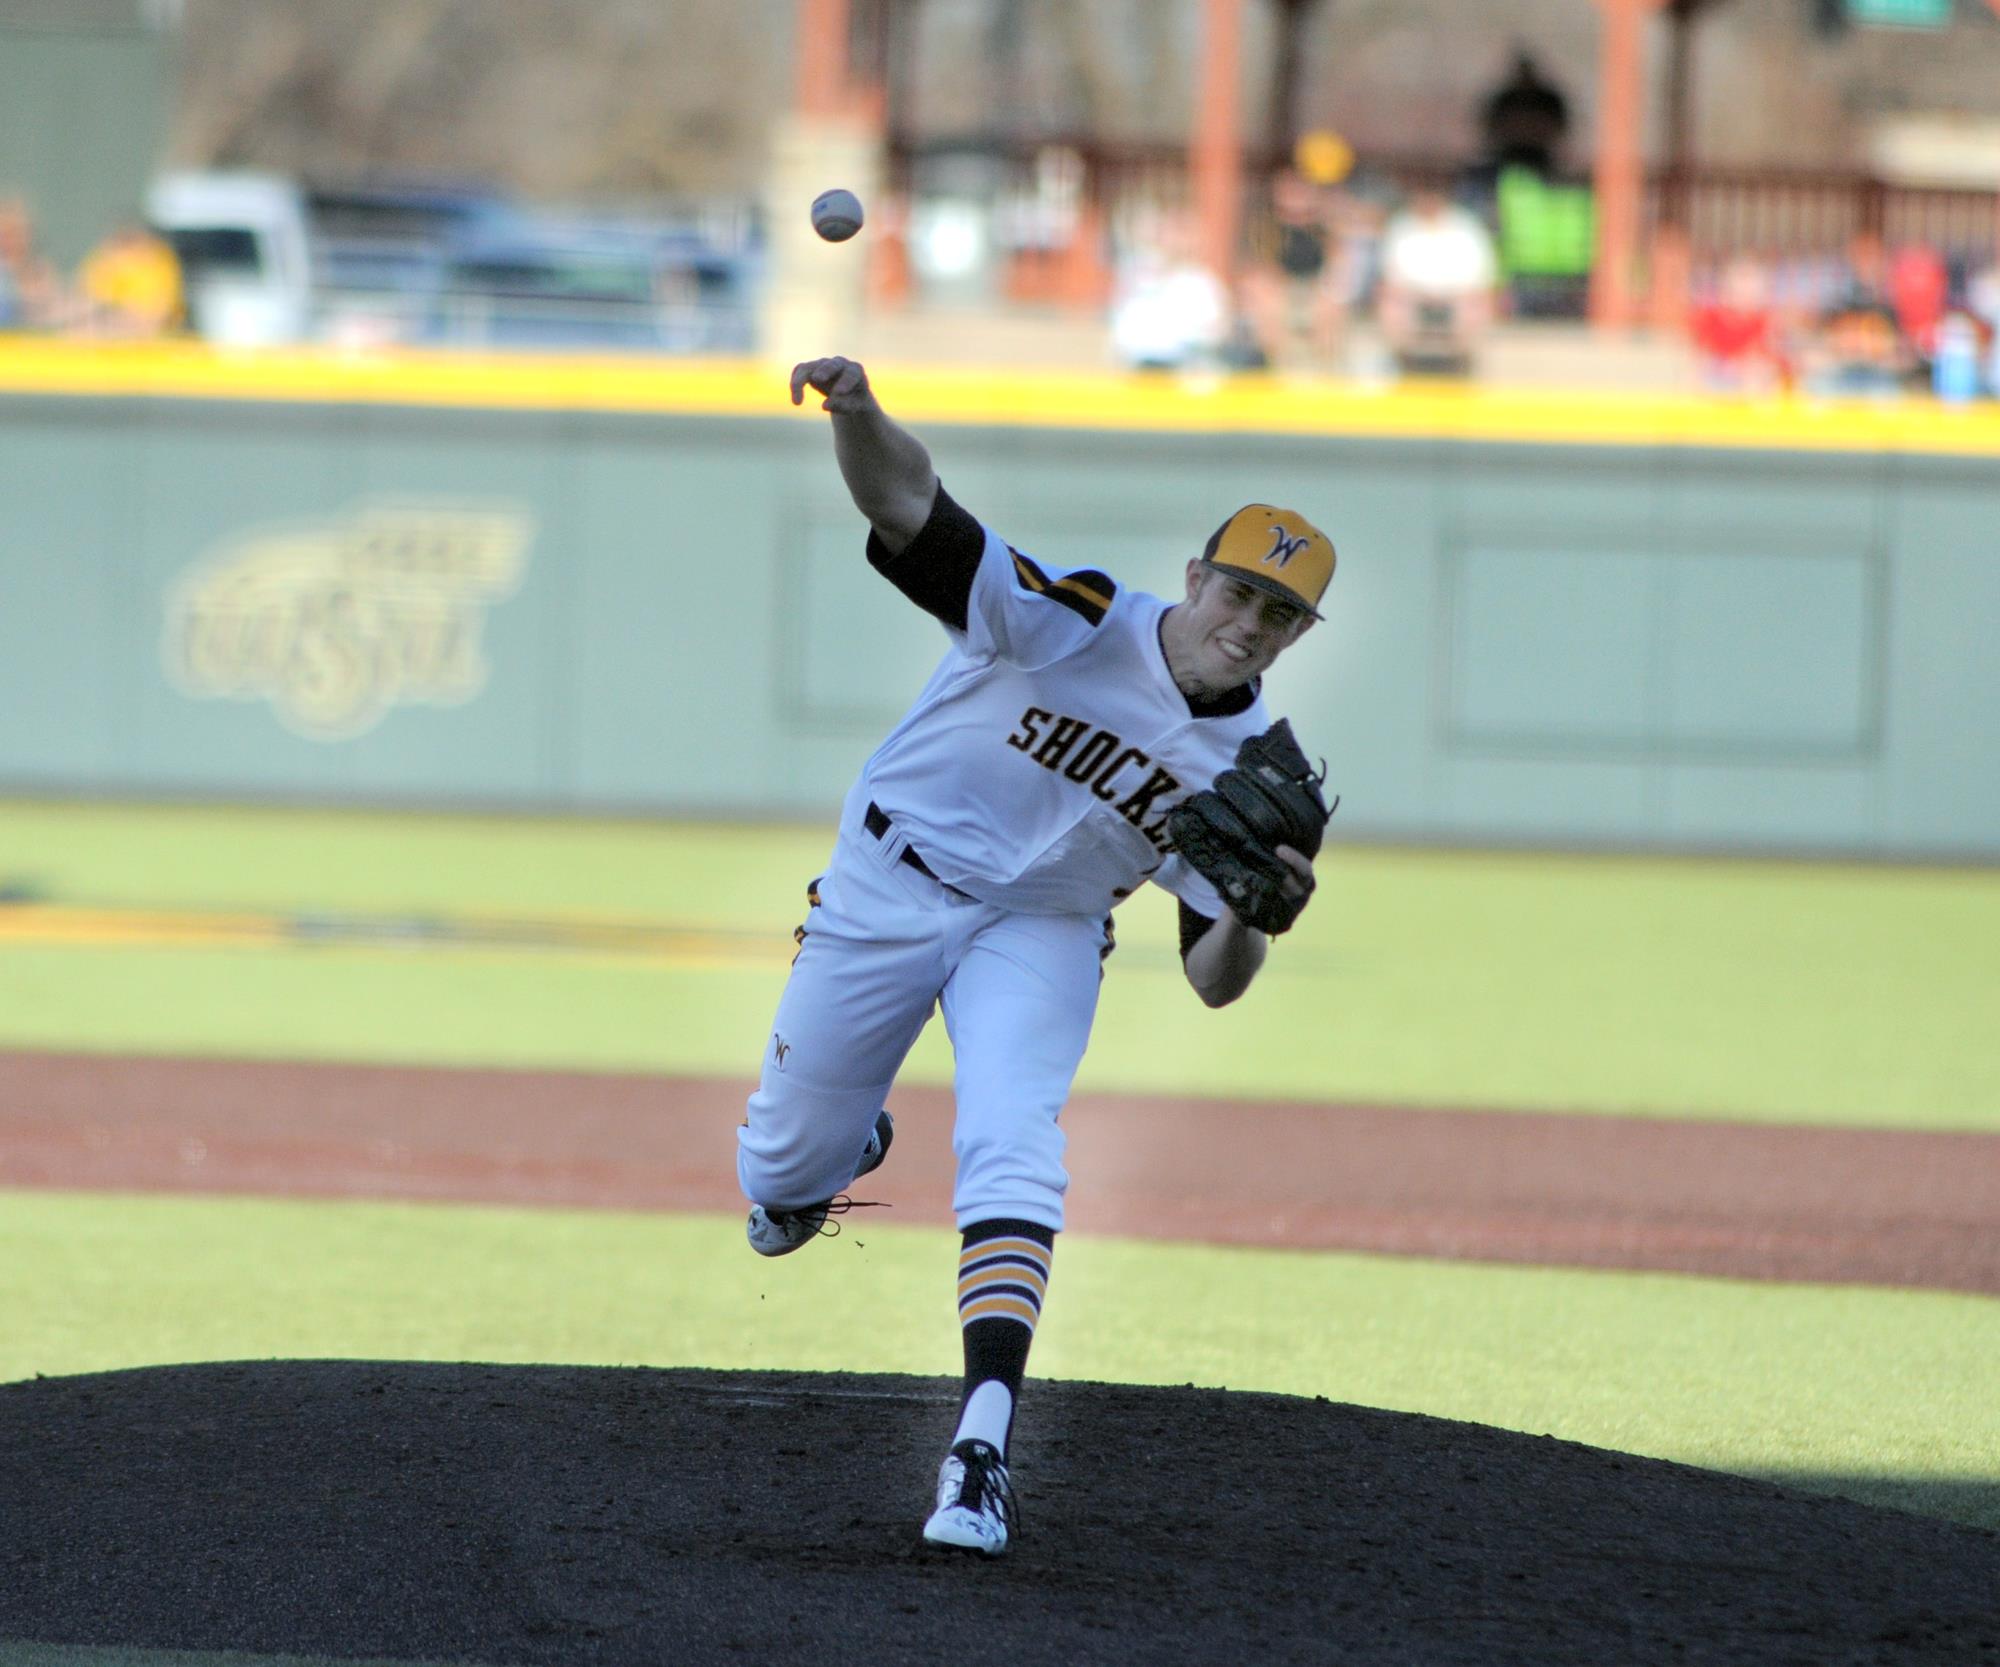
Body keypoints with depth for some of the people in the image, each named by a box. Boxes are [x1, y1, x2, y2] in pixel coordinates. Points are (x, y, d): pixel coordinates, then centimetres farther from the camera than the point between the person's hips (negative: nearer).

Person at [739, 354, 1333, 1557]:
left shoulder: (1250, 770, -11)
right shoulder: (1075, 622, -22)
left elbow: (1213, 981, -7)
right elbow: (910, 501, -34)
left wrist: (1252, 916, -31)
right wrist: (859, 417, -56)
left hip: (1042, 934, 1)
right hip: (886, 891, -1)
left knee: (1011, 1143, -26)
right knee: (782, 1169, 9)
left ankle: (986, 1441, -32)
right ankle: (847, 1146, 49)